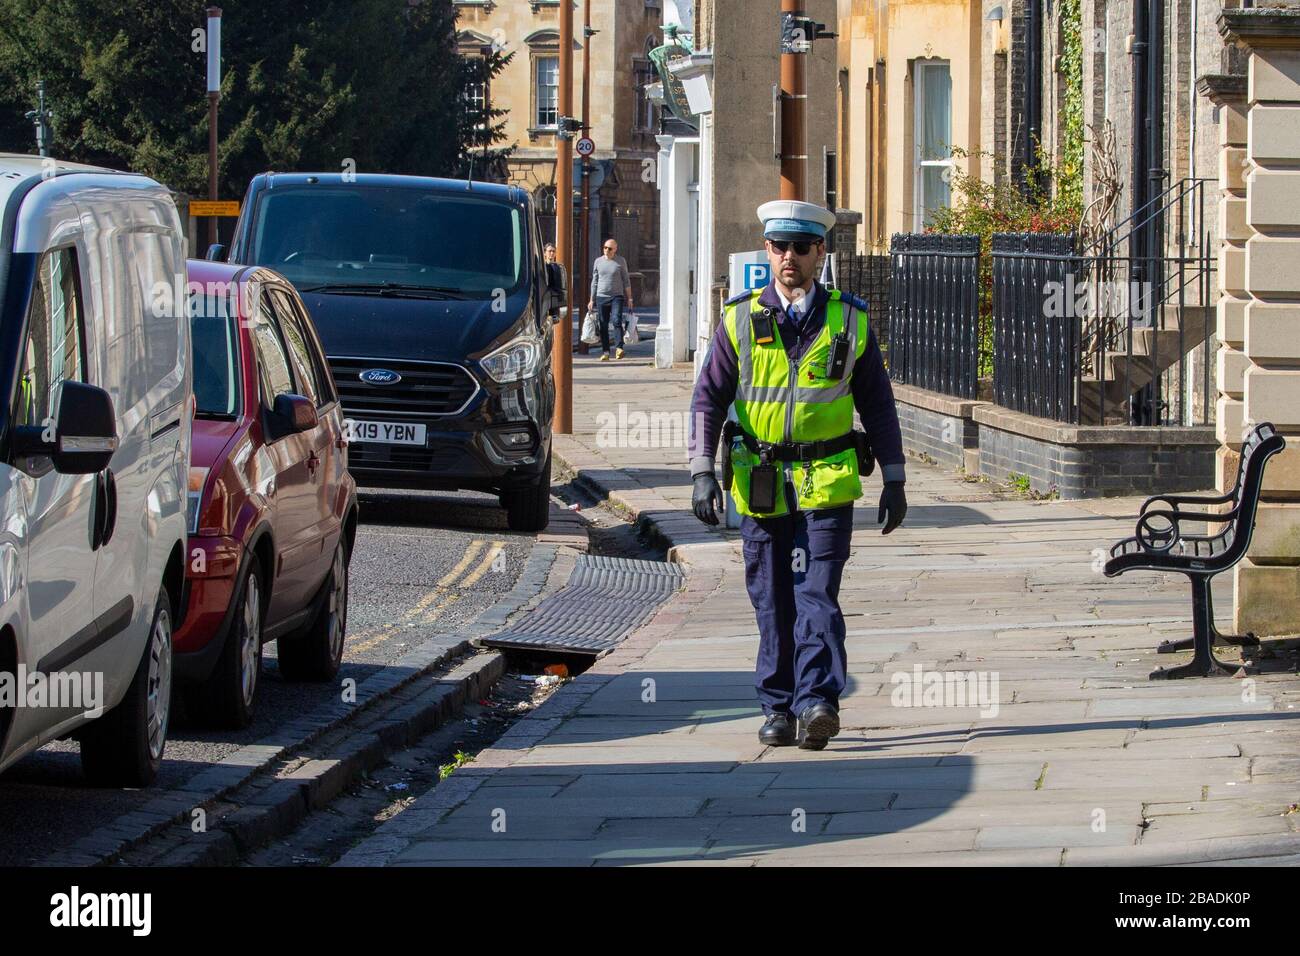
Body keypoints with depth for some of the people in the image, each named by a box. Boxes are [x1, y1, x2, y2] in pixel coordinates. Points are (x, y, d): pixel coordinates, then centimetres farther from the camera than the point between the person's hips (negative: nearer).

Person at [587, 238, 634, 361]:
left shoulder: (621, 261, 4)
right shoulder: (598, 262, 10)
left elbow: (626, 281, 7)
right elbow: (594, 282, 15)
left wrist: (629, 298, 3)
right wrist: (592, 300, 13)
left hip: (617, 296, -3)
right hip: (601, 296, 3)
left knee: (617, 321, -19)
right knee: (603, 326, 1)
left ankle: (619, 348, -21)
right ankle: (605, 352, 5)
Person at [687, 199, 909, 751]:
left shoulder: (849, 321, 5)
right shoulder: (740, 320, 5)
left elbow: (878, 405, 10)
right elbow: (708, 399, 5)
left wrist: (894, 479, 7)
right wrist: (703, 472, -6)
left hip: (827, 483, -1)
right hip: (759, 483, 2)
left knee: (817, 594, -12)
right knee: (772, 602, 6)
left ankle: (817, 702, -17)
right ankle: (778, 709, 14)